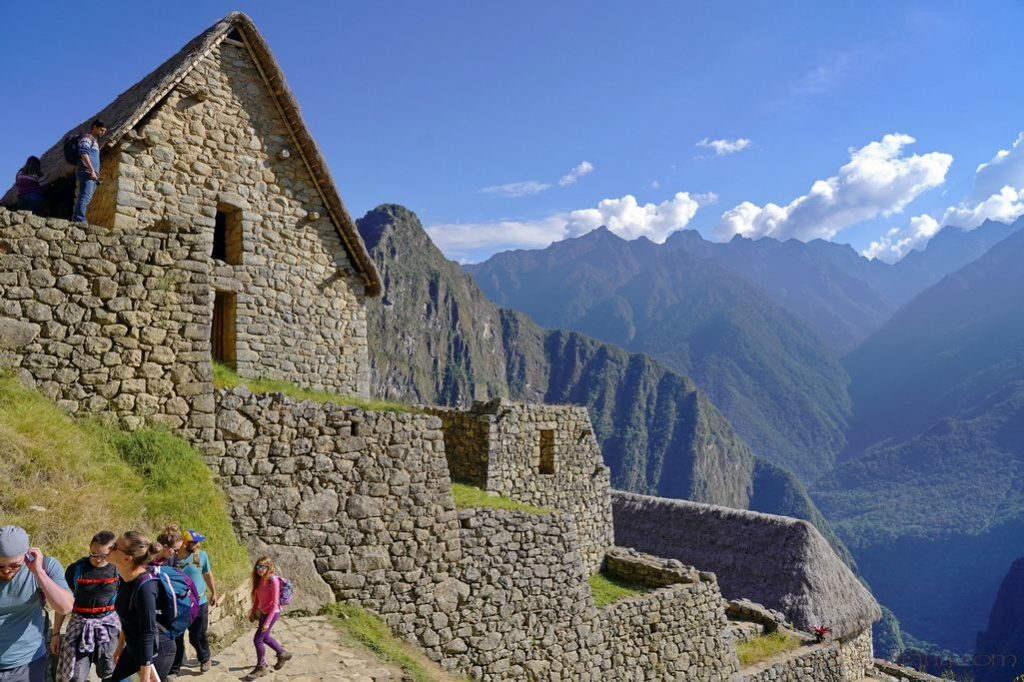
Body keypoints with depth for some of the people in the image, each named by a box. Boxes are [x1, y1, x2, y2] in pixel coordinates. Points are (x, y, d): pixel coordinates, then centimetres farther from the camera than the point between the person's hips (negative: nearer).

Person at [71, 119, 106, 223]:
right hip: (86, 172, -10)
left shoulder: (95, 140, 29)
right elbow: (84, 152, -15)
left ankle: (75, 220, 3)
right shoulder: (87, 137, 0)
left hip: (92, 174, 10)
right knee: (85, 196, -18)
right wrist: (91, 170, -22)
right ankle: (80, 221, -26)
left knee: (86, 198, 5)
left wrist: (96, 174, 23)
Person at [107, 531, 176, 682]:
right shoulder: (126, 579, -5)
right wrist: (120, 646, 23)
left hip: (156, 651, -9)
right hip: (134, 648, 9)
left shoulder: (144, 587, -30)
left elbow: (148, 634, -26)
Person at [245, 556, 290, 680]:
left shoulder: (273, 580, -25)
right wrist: (253, 612, 14)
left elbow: (275, 603, -23)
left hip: (272, 613, -8)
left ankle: (261, 667, 15)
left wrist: (267, 622, -23)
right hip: (263, 612, 8)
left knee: (258, 639, -4)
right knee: (265, 637, 21)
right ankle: (282, 654, 42)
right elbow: (257, 597, 12)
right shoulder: (260, 579, -2)